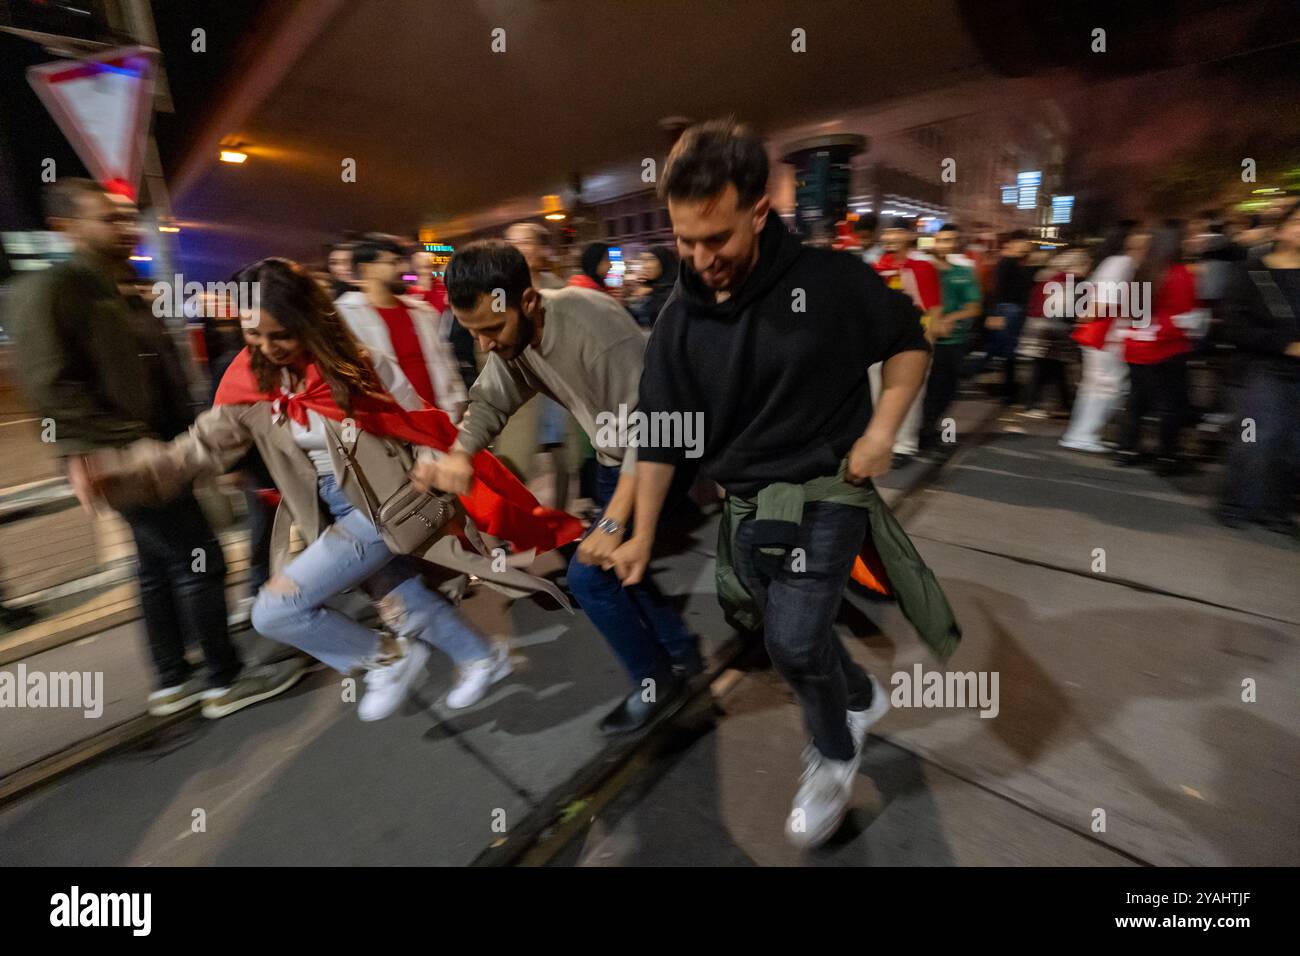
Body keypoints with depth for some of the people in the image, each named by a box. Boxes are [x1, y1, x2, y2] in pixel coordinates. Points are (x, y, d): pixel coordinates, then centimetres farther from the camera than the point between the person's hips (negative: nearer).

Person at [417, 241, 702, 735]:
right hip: (615, 456, 9)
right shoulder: (508, 334, -6)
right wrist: (458, 454, -25)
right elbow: (490, 401, -4)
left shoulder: (595, 325, -31)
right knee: (618, 561, 19)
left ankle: (656, 681, 14)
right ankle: (681, 653, 41)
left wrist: (614, 521, -30)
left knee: (590, 574, -10)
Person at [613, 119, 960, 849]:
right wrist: (642, 536, 1)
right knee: (789, 631, 16)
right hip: (746, 504, 5)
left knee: (794, 639, -14)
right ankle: (862, 697, 50)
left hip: (827, 492, -4)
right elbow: (661, 437, -1)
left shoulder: (832, 280, -14)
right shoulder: (679, 322, -5)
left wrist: (882, 430, -10)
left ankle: (834, 757, 20)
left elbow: (910, 342, 3)